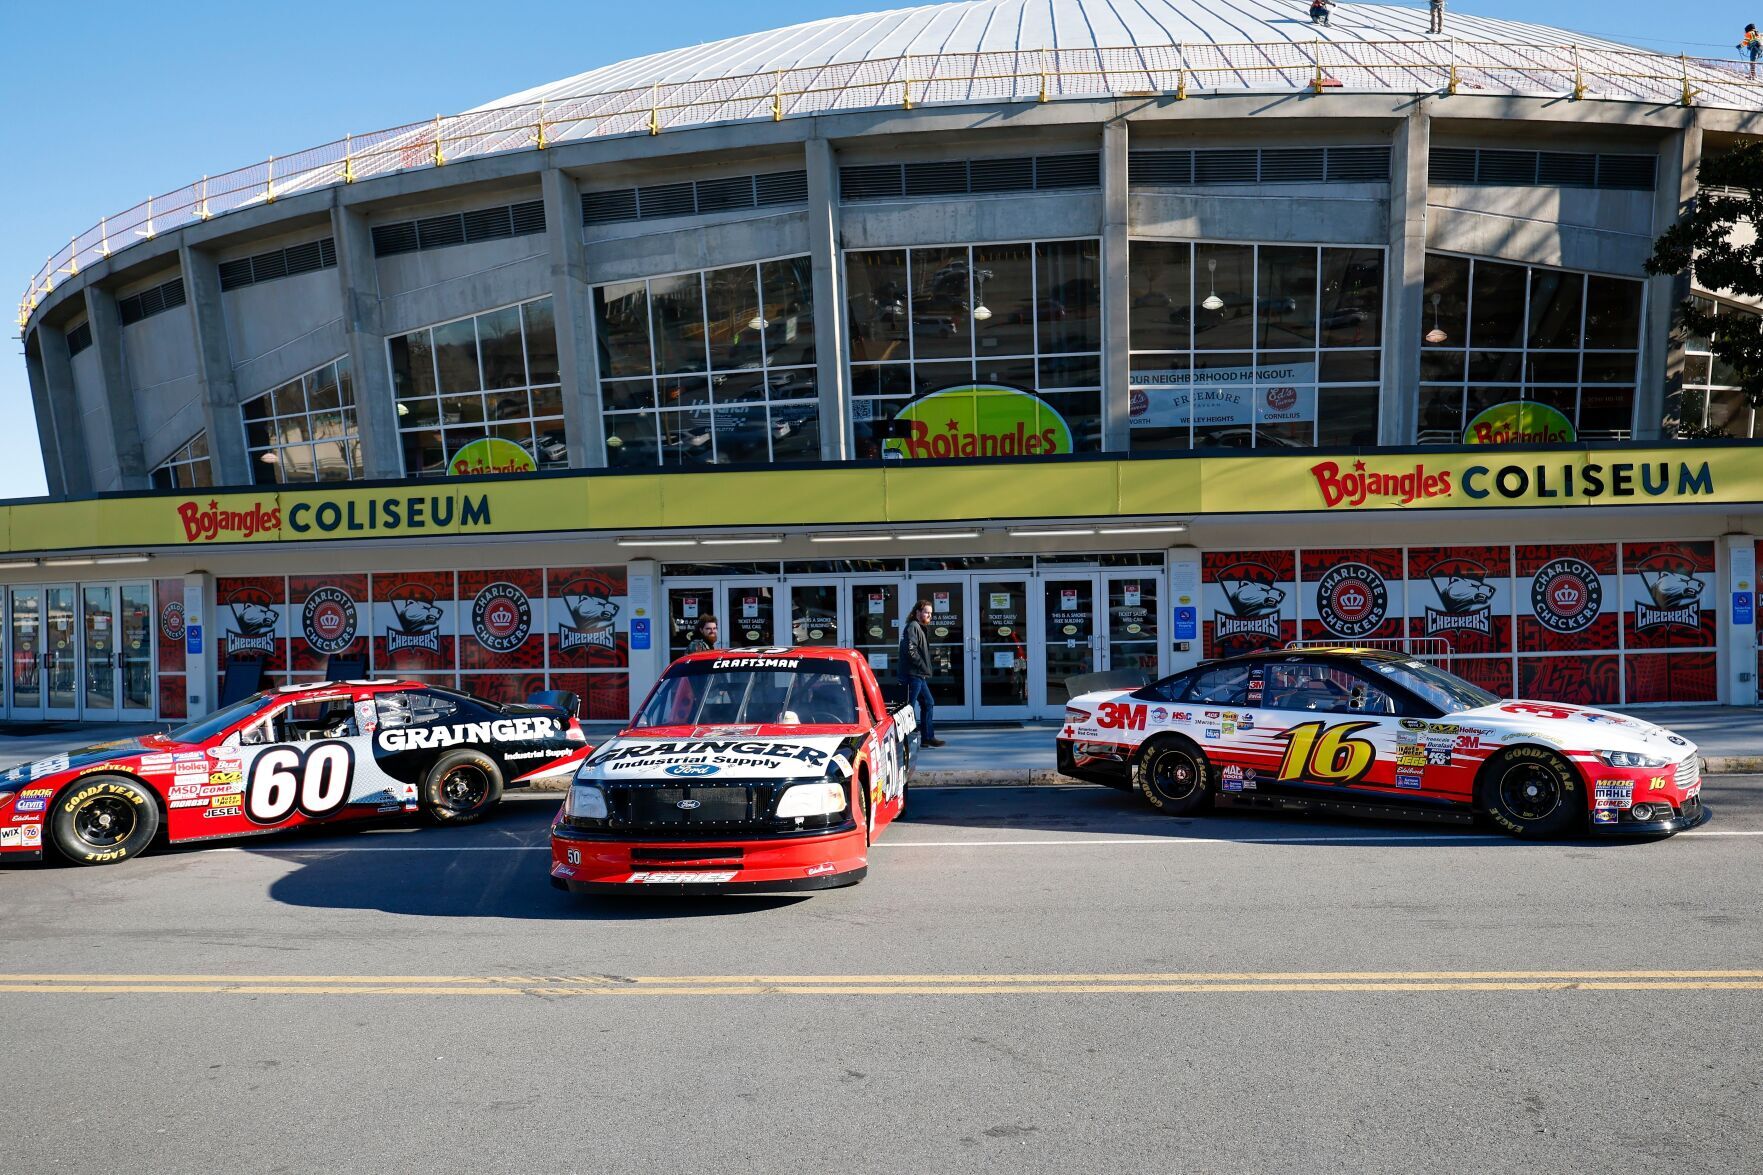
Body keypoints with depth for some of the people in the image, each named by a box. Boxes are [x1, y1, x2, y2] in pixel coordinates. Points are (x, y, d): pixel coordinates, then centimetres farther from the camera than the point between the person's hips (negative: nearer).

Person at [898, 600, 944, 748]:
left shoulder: (920, 628, 21)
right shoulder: (913, 627, -11)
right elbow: (911, 651, -22)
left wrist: (926, 670, 11)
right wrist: (924, 668, -15)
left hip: (919, 676, 11)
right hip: (912, 674, -11)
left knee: (928, 703, 15)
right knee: (909, 708, -7)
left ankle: (928, 737, 20)